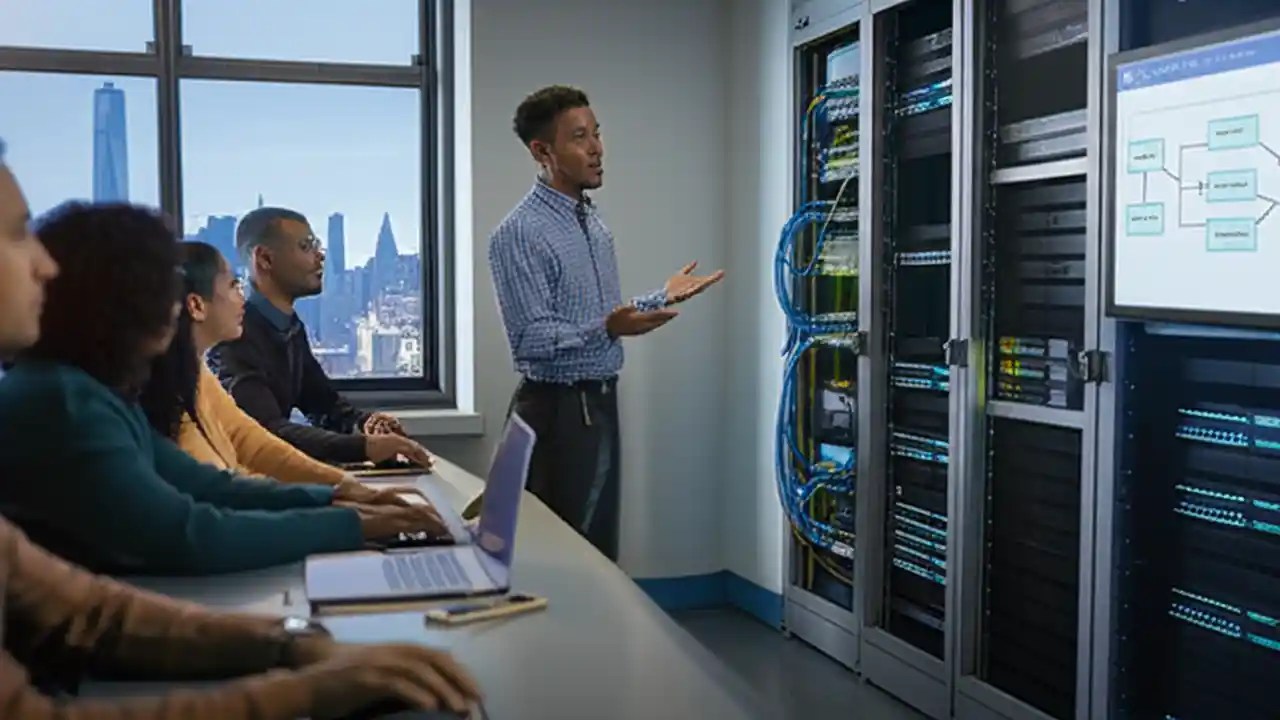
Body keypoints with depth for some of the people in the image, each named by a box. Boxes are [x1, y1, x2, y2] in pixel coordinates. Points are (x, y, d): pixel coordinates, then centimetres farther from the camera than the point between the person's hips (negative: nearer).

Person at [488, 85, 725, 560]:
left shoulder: (595, 224, 12)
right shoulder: (519, 233, -16)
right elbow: (532, 340, -22)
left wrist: (664, 298, 10)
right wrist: (608, 330, -33)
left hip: (600, 403, 8)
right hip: (557, 409, -8)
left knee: (599, 543, 15)